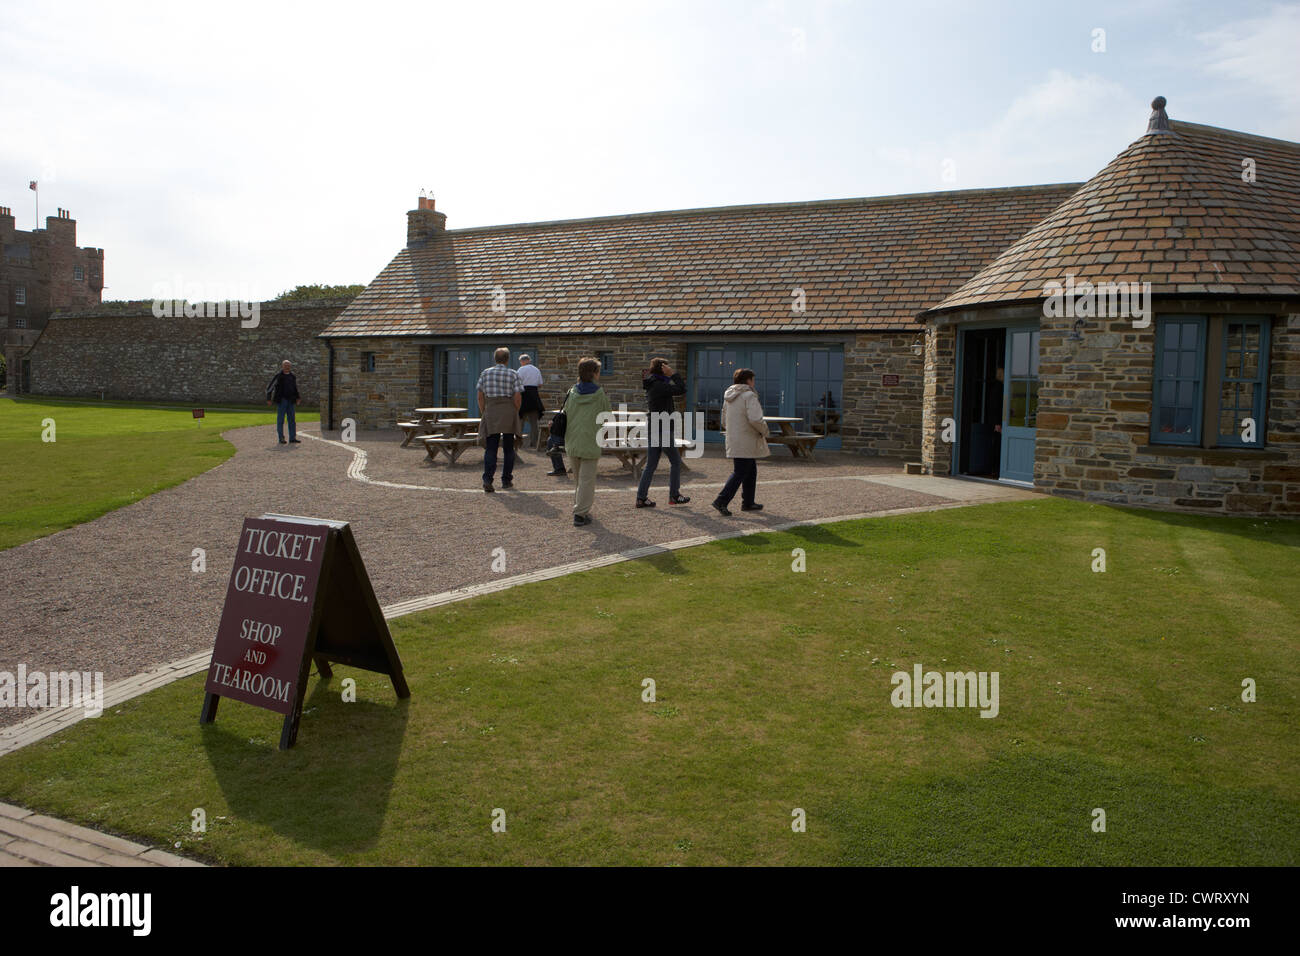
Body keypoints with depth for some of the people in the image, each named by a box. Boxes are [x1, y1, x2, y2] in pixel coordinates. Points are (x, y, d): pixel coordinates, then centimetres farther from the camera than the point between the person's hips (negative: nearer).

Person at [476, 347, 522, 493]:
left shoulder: (485, 373, 5)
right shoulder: (513, 374, -1)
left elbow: (480, 396, 5)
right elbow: (517, 396, -6)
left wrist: (483, 414, 12)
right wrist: (515, 413, 6)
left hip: (490, 412, 1)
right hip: (508, 411, -1)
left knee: (490, 448, 0)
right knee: (509, 449, 9)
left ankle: (487, 478, -17)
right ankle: (506, 481, 13)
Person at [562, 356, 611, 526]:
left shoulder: (572, 393, 4)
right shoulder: (600, 394, -7)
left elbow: (565, 415, 8)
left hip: (572, 443, 5)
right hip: (591, 443, -5)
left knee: (578, 478, 18)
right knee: (587, 479, 0)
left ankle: (580, 509, 25)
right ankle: (581, 514, -3)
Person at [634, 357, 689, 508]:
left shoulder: (651, 385, 12)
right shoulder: (659, 385, -17)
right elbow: (681, 389, -20)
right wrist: (673, 374, -15)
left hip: (653, 429, 9)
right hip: (663, 430, -9)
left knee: (650, 464, 9)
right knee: (675, 462, 6)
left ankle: (641, 497, 7)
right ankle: (674, 495, 12)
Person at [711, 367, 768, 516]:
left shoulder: (728, 397, 12)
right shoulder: (749, 396, -14)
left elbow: (724, 421, 18)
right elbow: (755, 419, -25)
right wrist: (764, 431, -8)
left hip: (733, 441, 9)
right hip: (746, 442, -9)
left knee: (751, 471, 19)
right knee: (740, 473, -6)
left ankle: (748, 502, 24)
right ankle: (721, 501, -12)